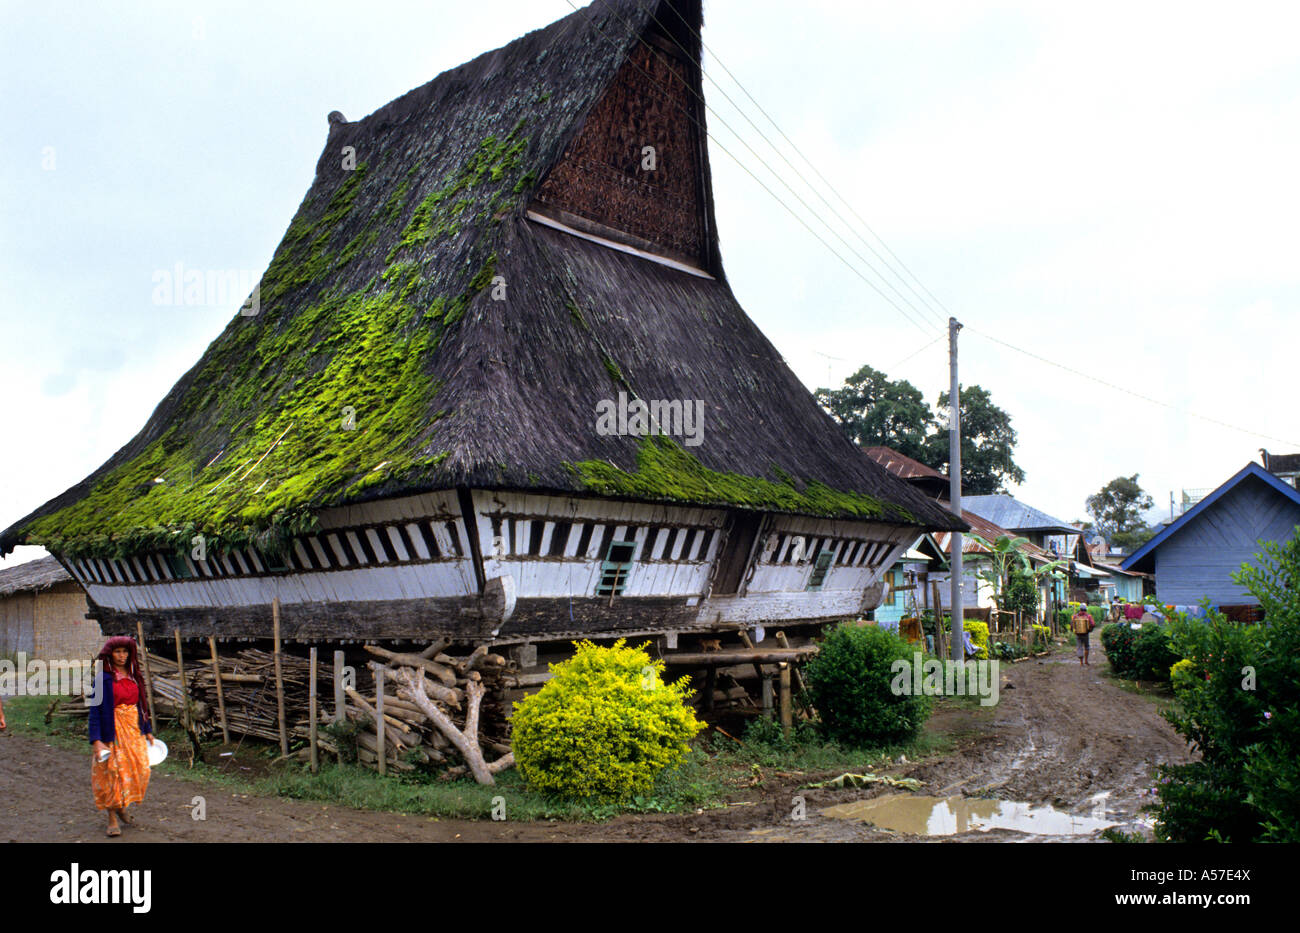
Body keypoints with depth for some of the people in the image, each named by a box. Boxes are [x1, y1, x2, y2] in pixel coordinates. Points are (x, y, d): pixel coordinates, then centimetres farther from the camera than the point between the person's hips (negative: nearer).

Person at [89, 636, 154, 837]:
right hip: (113, 730, -5)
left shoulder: (135, 675, 9)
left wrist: (147, 730, 15)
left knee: (140, 769, 2)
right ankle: (112, 819, 10)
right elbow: (95, 709, -11)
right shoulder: (104, 678, -8)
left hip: (134, 729, 5)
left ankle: (121, 807, 26)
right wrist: (96, 740, -18)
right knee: (112, 772, -2)